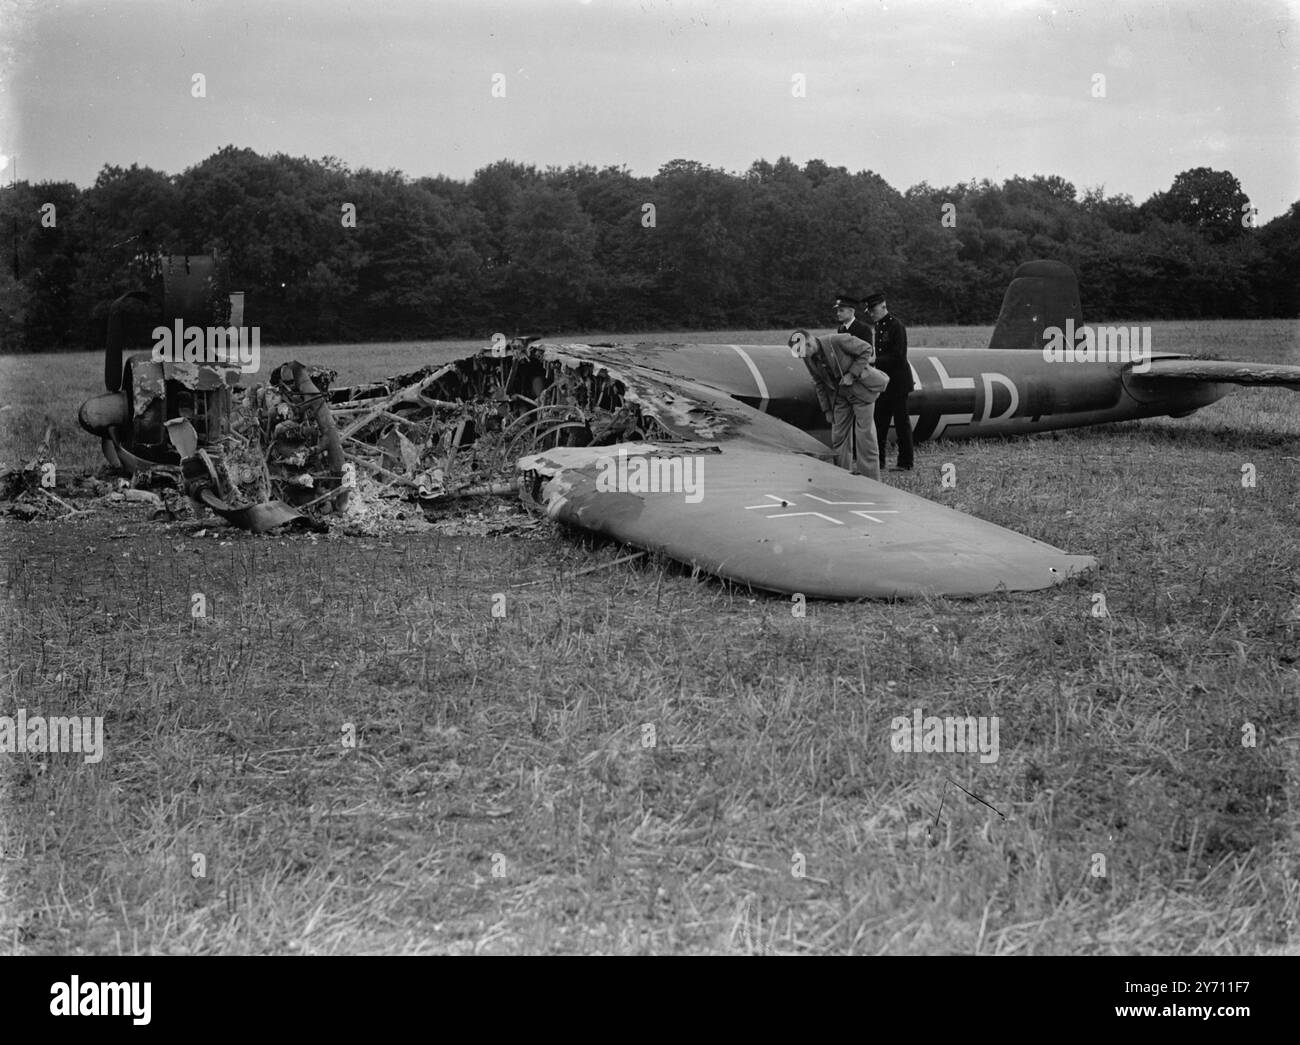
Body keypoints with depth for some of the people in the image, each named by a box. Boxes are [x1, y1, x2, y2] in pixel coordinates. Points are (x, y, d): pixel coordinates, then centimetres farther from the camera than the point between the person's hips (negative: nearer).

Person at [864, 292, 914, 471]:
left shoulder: (896, 326, -15)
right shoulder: (878, 326, 11)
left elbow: (898, 357, -20)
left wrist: (874, 361, -21)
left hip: (898, 381, -8)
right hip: (884, 381, 8)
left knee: (901, 422, -1)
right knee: (879, 422, 9)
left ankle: (905, 463, 6)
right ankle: (878, 461, 15)